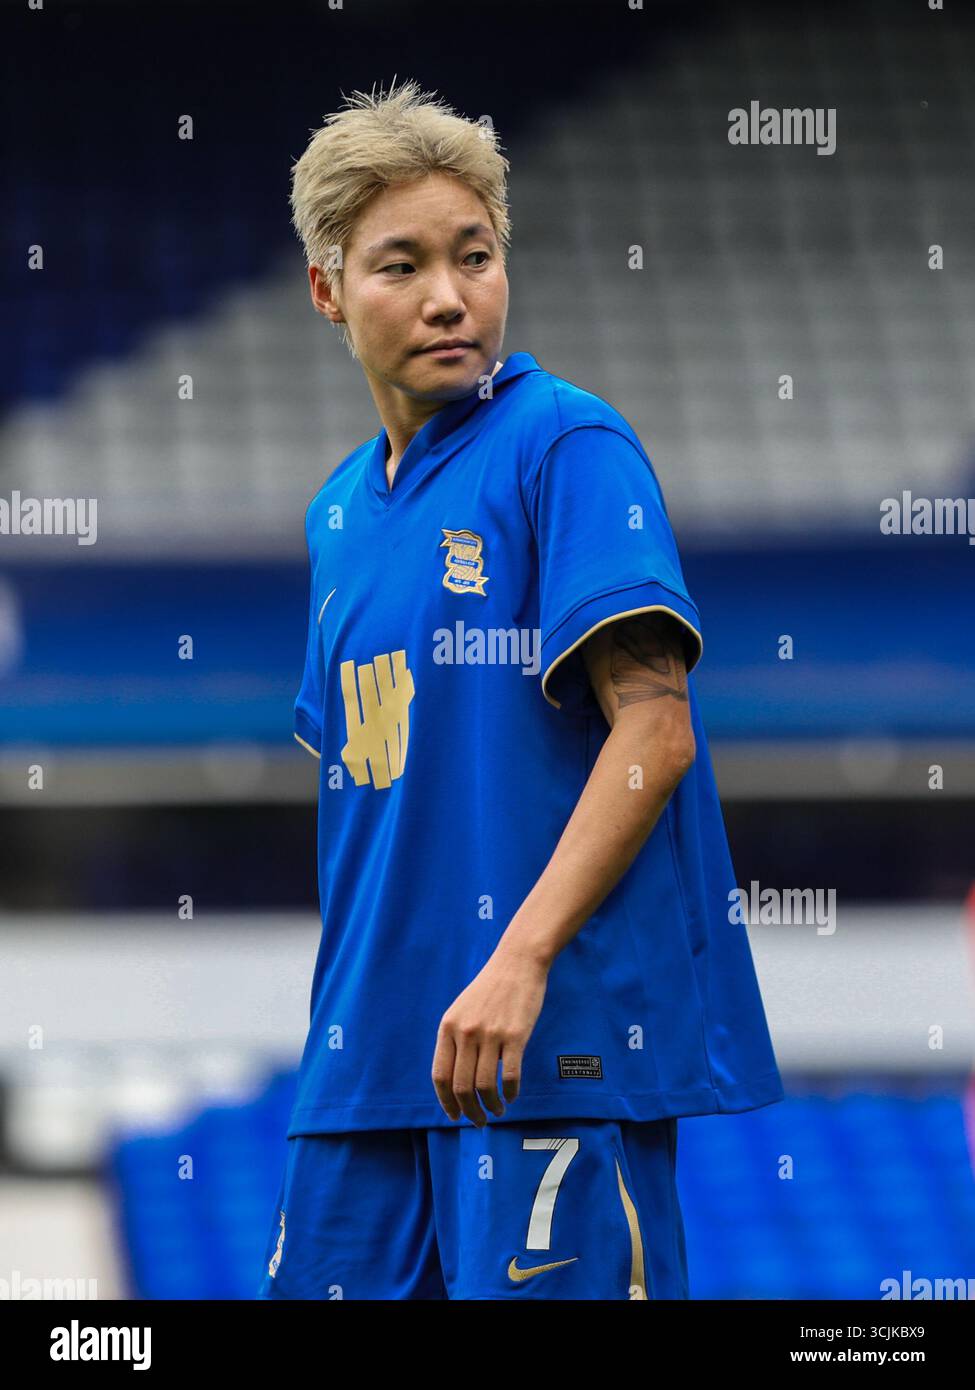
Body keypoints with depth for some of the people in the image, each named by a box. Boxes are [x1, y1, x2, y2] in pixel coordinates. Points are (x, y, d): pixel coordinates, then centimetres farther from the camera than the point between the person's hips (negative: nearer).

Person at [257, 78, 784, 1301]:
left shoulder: (567, 444, -6)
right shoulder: (341, 509, 17)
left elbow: (655, 731, -13)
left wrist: (520, 959, -19)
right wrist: (345, 1004, 12)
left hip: (560, 1037, -7)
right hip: (368, 1049, 7)